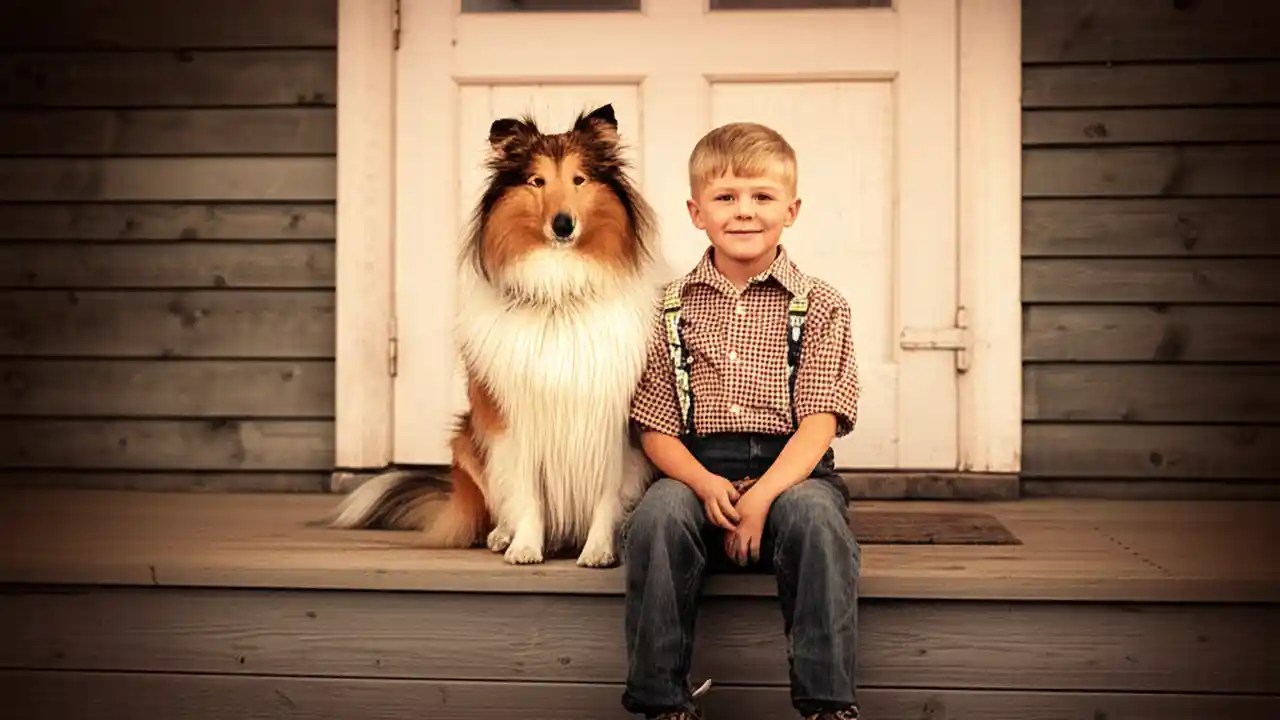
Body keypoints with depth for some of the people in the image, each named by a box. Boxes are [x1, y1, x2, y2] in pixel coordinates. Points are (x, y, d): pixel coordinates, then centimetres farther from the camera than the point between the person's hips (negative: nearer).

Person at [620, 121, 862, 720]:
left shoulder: (819, 307, 5)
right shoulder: (672, 308, 10)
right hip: (698, 471, 1)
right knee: (658, 513, -30)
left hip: (791, 469, -1)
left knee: (813, 514, -33)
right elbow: (656, 428, 7)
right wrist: (705, 483, -14)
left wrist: (761, 497, -20)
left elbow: (819, 421, -4)